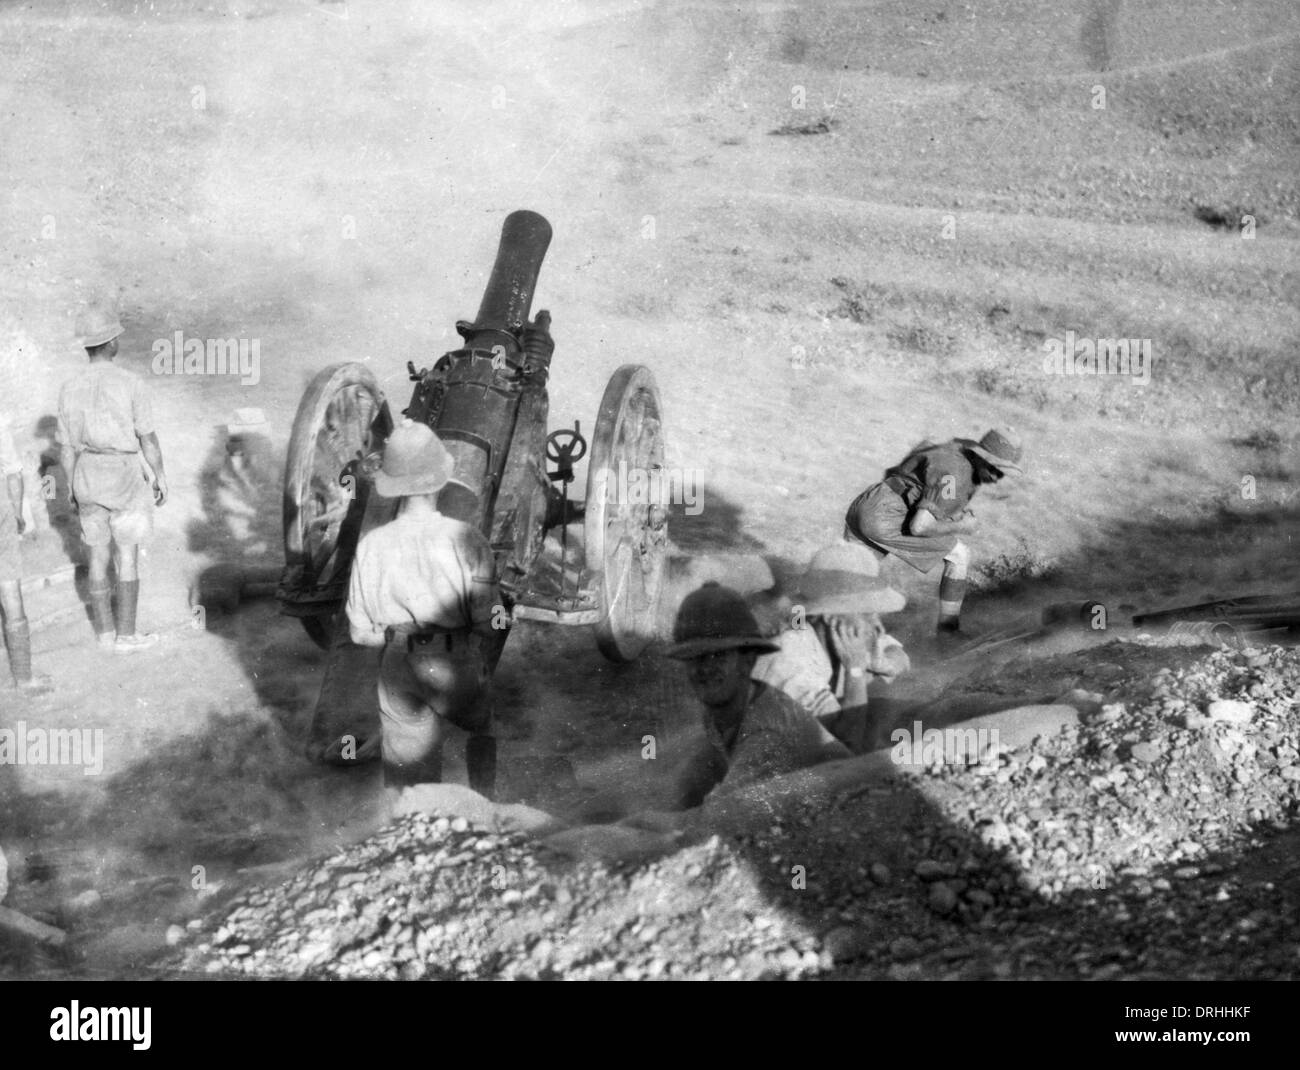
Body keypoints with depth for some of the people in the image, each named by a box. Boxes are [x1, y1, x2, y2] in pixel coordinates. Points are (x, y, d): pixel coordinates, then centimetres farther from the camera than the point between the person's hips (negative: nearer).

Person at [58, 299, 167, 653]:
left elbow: (67, 447, 1)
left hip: (88, 479, 4)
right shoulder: (131, 384, -16)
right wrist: (161, 477, 2)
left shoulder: (70, 390, -5)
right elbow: (148, 438, -11)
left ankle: (106, 631, 21)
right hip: (125, 479, -4)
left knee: (98, 556, 14)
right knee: (128, 557, 5)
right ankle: (126, 635, 8)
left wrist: (72, 487, 14)